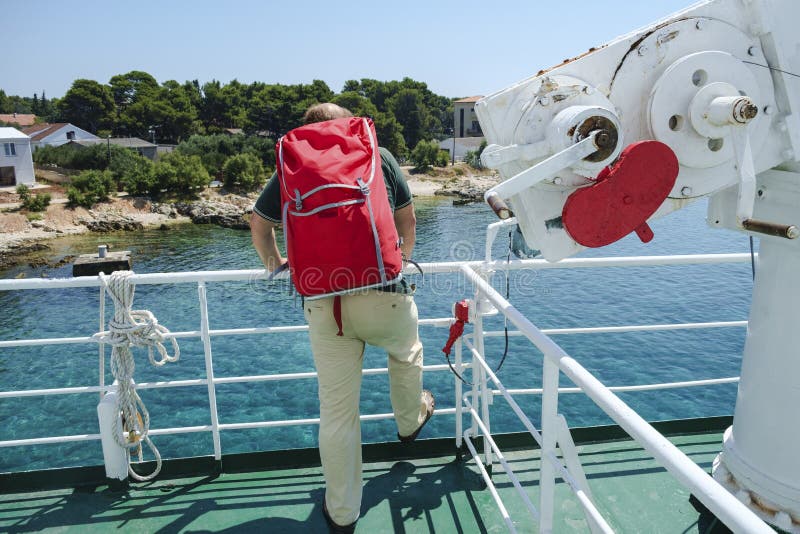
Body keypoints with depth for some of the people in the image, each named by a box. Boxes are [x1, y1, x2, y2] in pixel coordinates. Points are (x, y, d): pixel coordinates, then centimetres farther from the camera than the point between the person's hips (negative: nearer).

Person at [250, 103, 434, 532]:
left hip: (323, 306, 1)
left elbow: (259, 225, 18)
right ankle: (409, 421, 58)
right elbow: (407, 220, 17)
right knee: (406, 353, 32)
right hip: (385, 295, 0)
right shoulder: (379, 156, 10)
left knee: (336, 411, 10)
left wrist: (274, 263, 36)